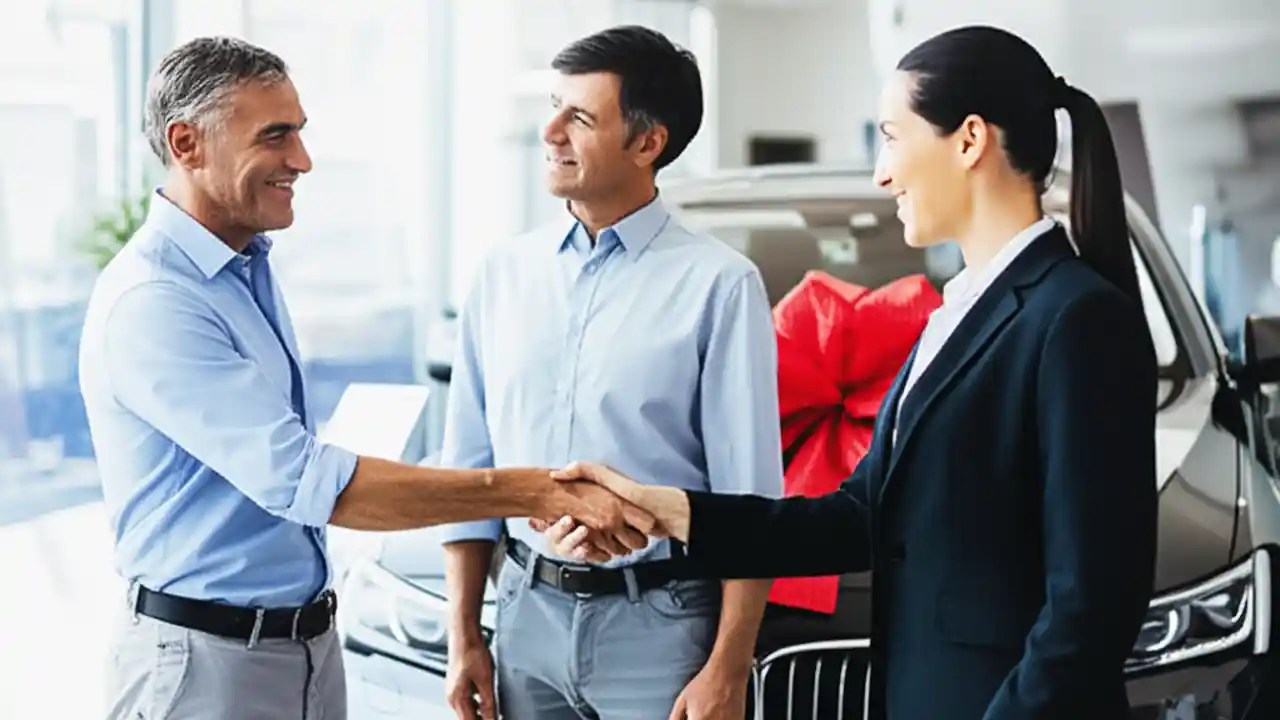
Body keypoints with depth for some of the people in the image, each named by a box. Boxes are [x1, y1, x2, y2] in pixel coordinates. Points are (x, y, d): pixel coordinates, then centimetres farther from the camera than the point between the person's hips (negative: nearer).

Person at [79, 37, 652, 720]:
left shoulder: (250, 267, 9)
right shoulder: (150, 303, -20)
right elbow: (304, 480, -27)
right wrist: (536, 492, -27)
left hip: (310, 640, 8)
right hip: (207, 660, -8)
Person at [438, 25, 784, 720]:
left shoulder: (717, 284, -10)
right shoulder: (503, 272, 3)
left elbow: (747, 493, -10)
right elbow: (469, 462, 7)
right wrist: (463, 638, 6)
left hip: (659, 621, -4)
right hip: (529, 612, 4)